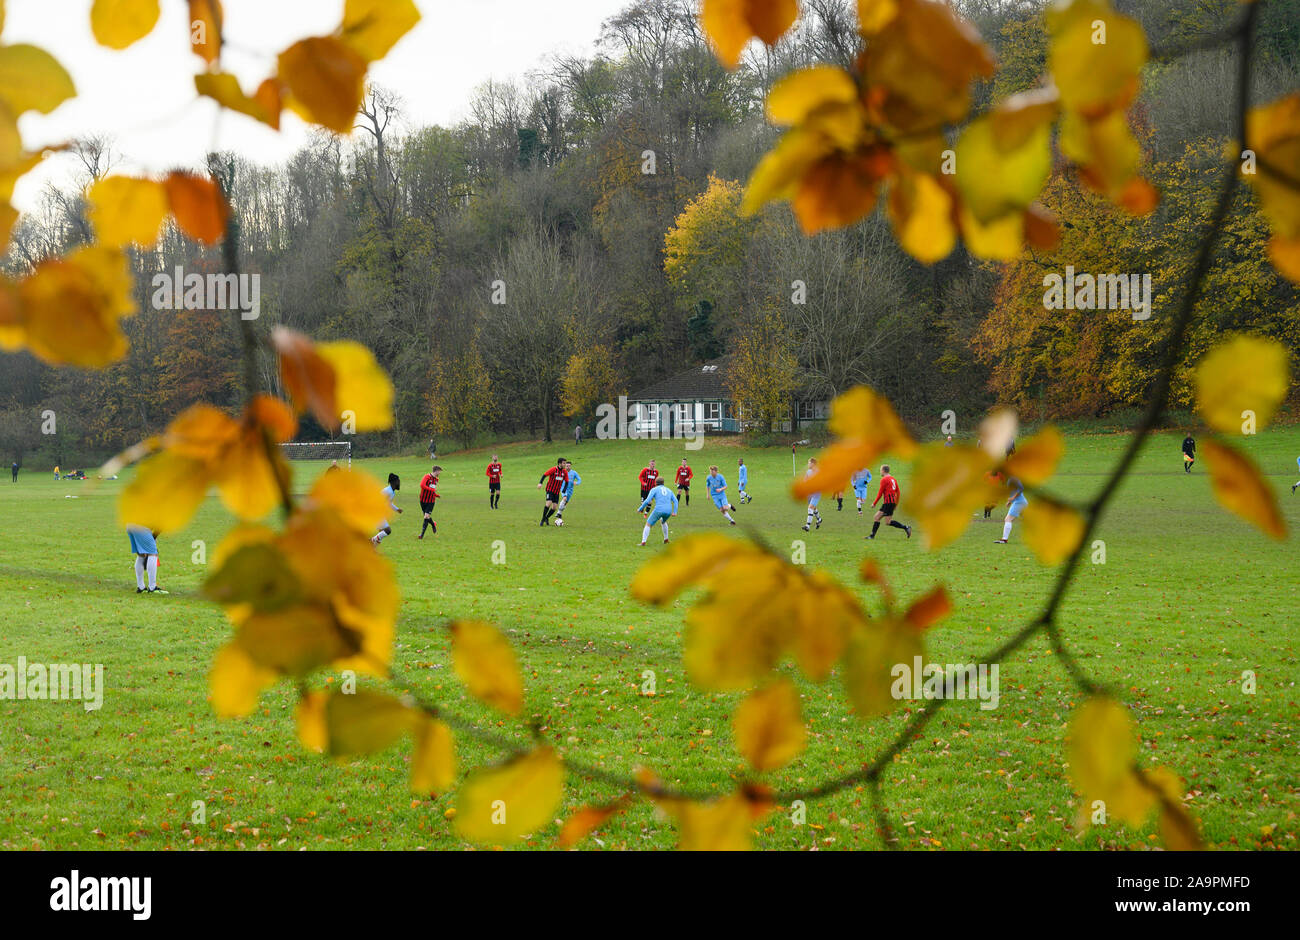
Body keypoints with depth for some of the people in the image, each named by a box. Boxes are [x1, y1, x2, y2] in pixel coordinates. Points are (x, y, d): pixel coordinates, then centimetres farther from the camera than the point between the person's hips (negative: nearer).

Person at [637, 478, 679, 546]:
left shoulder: (654, 490, 11)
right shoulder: (669, 490, 25)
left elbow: (647, 501, -2)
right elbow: (675, 501, 12)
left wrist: (640, 509, 8)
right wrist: (675, 512, 6)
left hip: (659, 510, -5)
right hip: (668, 511, 5)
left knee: (648, 524, 7)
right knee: (663, 521, 37)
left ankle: (643, 542, -7)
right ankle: (666, 540, 39)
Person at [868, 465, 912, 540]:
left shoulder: (884, 479, -8)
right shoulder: (893, 479, 18)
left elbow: (880, 493, -9)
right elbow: (898, 493, 19)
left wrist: (874, 503, -1)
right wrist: (896, 504, 25)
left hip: (888, 502, -9)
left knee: (889, 521, -9)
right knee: (877, 517, 10)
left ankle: (906, 528, -13)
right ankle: (872, 535, 8)